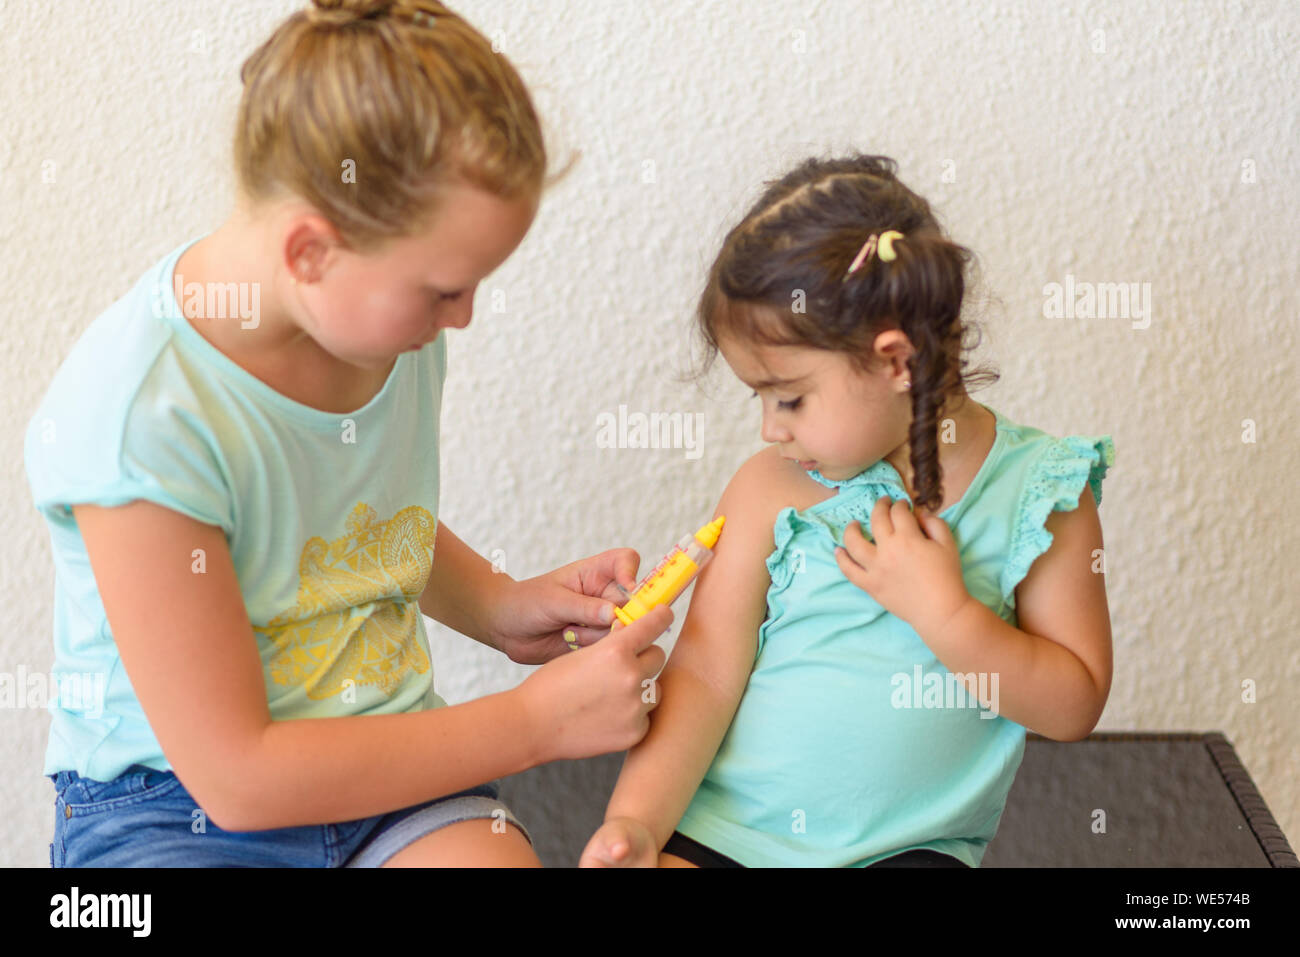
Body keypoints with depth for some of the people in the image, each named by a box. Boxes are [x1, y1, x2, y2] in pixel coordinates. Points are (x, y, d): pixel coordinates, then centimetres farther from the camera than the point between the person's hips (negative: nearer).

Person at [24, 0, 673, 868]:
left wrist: (501, 608, 2)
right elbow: (237, 777, -20)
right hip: (173, 810, -4)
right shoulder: (139, 421, -24)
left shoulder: (395, 323, -3)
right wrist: (536, 721, -15)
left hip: (387, 770, 5)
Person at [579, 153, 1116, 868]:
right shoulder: (770, 487, 0)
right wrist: (636, 819, -15)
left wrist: (942, 609, -15)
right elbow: (703, 675, -2)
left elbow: (1074, 708, -2)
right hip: (722, 831, 1)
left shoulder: (1039, 491, -3)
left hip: (905, 845, 0)